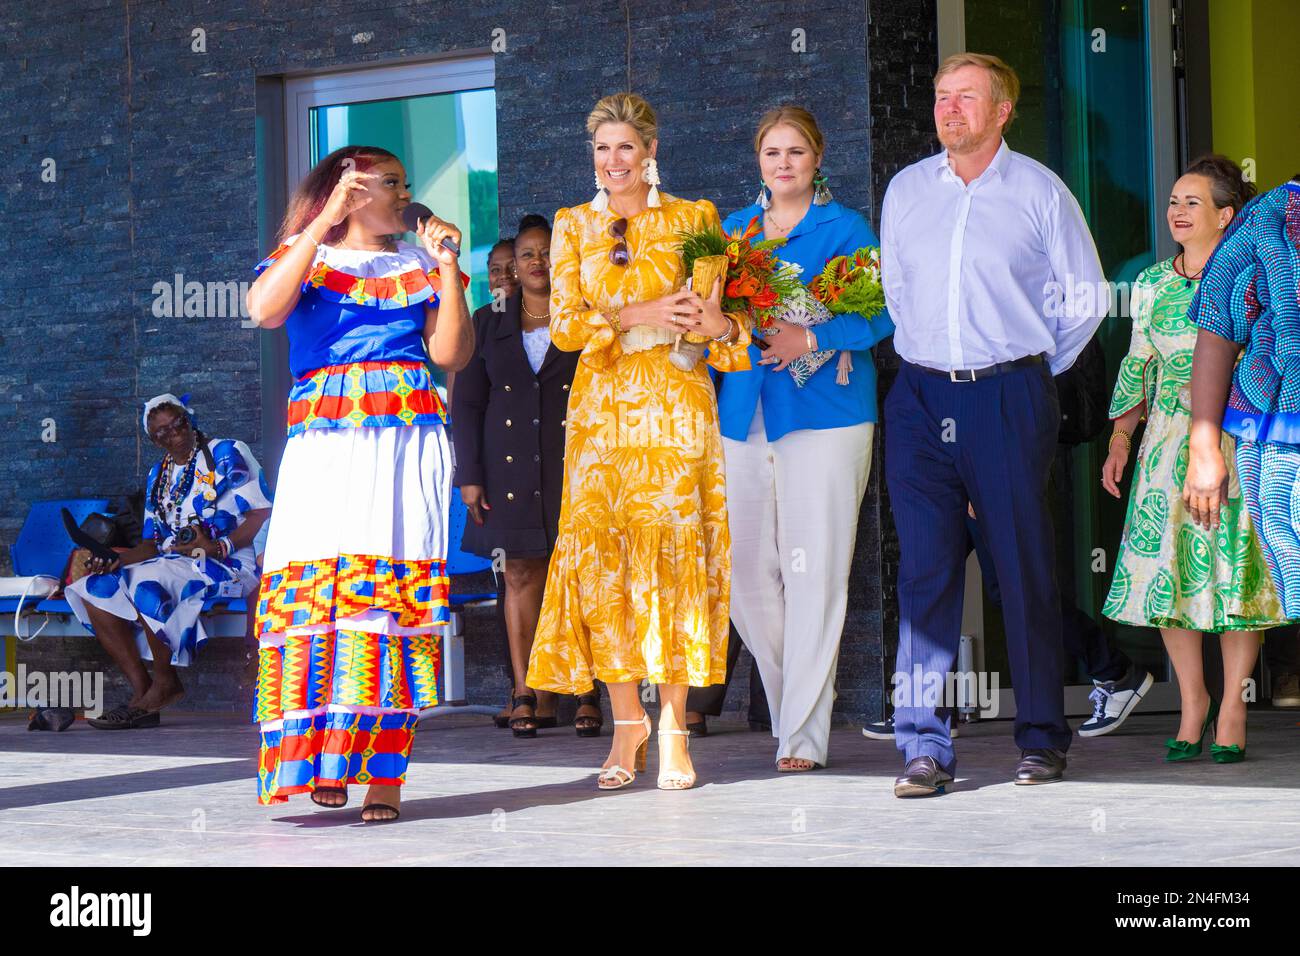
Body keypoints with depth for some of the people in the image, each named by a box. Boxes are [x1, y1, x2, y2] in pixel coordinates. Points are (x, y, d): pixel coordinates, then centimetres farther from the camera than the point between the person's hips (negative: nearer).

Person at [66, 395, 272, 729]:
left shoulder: (227, 453, -1)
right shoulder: (158, 476, 20)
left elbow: (262, 513, -10)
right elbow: (152, 544, 17)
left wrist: (218, 547, -23)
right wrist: (118, 560, -3)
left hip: (229, 565, -8)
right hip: (171, 564, 8)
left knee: (144, 580, -33)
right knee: (93, 590, -10)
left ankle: (166, 682, -18)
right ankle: (142, 691, -17)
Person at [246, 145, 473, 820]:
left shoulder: (418, 264, 20)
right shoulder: (304, 254, 14)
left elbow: (451, 355, 7)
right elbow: (265, 310, -9)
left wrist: (447, 265, 1)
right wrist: (327, 221, -9)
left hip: (408, 442, 1)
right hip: (325, 444, -1)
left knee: (398, 589, -9)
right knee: (317, 587, -14)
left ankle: (387, 771, -10)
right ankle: (326, 759, -8)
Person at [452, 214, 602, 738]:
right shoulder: (488, 324, 12)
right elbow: (467, 404, 11)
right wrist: (469, 475, 3)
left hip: (574, 464, -2)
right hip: (511, 468, 2)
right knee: (521, 574, 0)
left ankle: (585, 693, -3)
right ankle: (529, 695, 1)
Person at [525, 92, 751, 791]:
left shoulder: (693, 220, 7)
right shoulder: (574, 227, 12)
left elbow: (721, 311, 9)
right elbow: (563, 325, 4)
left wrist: (720, 326, -14)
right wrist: (637, 316, -11)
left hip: (674, 407, -2)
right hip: (601, 409, 2)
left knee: (673, 553, -8)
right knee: (601, 555, -5)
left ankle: (673, 727, -6)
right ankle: (626, 723, 2)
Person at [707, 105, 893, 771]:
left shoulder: (846, 229, 2)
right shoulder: (732, 229, 16)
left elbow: (878, 315, -6)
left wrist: (810, 339, -18)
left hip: (824, 416, -5)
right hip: (744, 417, 5)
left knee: (813, 573, -7)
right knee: (747, 572, 3)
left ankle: (804, 734, -3)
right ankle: (790, 707, 21)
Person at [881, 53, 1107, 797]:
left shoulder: (1040, 191, 1)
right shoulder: (906, 190, 11)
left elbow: (1086, 296, 7)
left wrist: (1037, 369, 9)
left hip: (1010, 397, -2)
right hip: (921, 399, 3)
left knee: (1025, 567, 2)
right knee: (925, 569, -4)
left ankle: (1042, 738, 12)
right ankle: (925, 747, -5)